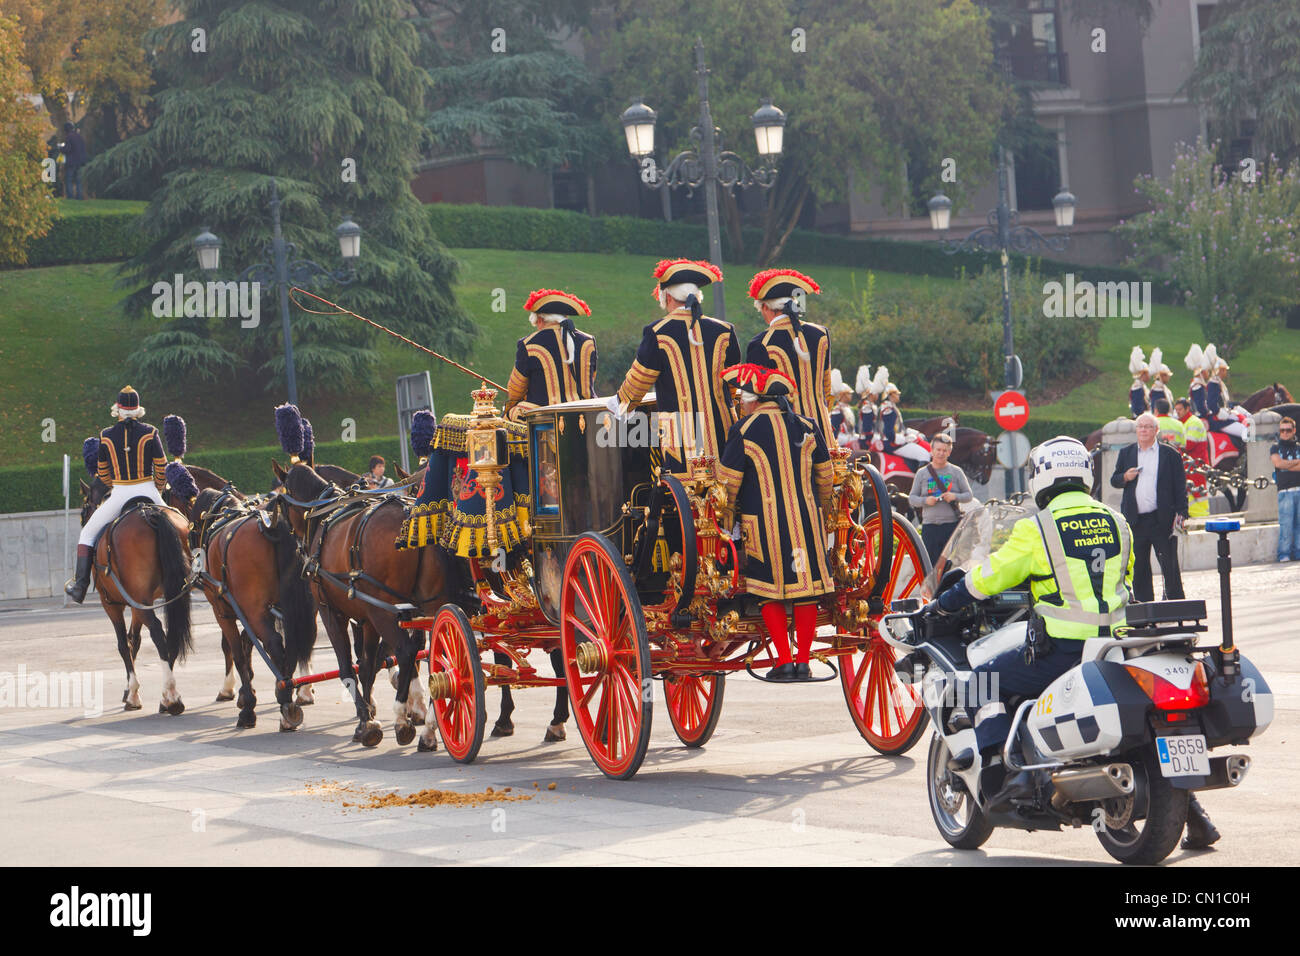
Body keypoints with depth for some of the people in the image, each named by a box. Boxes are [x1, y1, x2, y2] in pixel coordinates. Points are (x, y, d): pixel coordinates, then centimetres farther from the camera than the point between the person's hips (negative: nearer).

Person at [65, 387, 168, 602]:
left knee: (88, 533, 15)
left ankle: (80, 586, 9)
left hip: (119, 495, 0)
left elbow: (102, 473, 8)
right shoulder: (150, 433, -5)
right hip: (148, 492, 0)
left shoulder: (106, 436, -2)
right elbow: (161, 467, 0)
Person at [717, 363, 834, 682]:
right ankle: (803, 662, 7)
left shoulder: (744, 430, -6)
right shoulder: (807, 427, 5)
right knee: (805, 589, 6)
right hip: (806, 518, 3)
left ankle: (784, 662, 2)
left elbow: (728, 481, -3)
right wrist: (820, 512, 25)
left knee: (771, 591, 5)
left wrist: (727, 515, 12)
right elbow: (825, 476, 12)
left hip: (763, 521, -3)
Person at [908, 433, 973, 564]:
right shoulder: (922, 473, 12)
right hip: (930, 526, 1)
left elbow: (969, 495, 9)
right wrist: (925, 500, -9)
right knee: (930, 563, -5)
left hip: (953, 525, 0)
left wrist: (955, 496, -11)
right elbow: (911, 499, 11)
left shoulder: (956, 472, 10)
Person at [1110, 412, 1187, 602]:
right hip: (1135, 520, 3)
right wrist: (1125, 477, -8)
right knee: (1138, 568, 7)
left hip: (1162, 520, -3)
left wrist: (1181, 514, -6)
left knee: (1170, 567, -1)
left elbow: (1180, 487, 2)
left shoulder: (1170, 454, 3)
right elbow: (1114, 480, 14)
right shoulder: (1125, 453, 12)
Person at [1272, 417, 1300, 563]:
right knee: (1285, 524, -9)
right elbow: (1278, 462, -5)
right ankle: (1284, 555, -6)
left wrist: (1286, 465, -6)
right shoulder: (1275, 448, 14)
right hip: (1285, 491, -2)